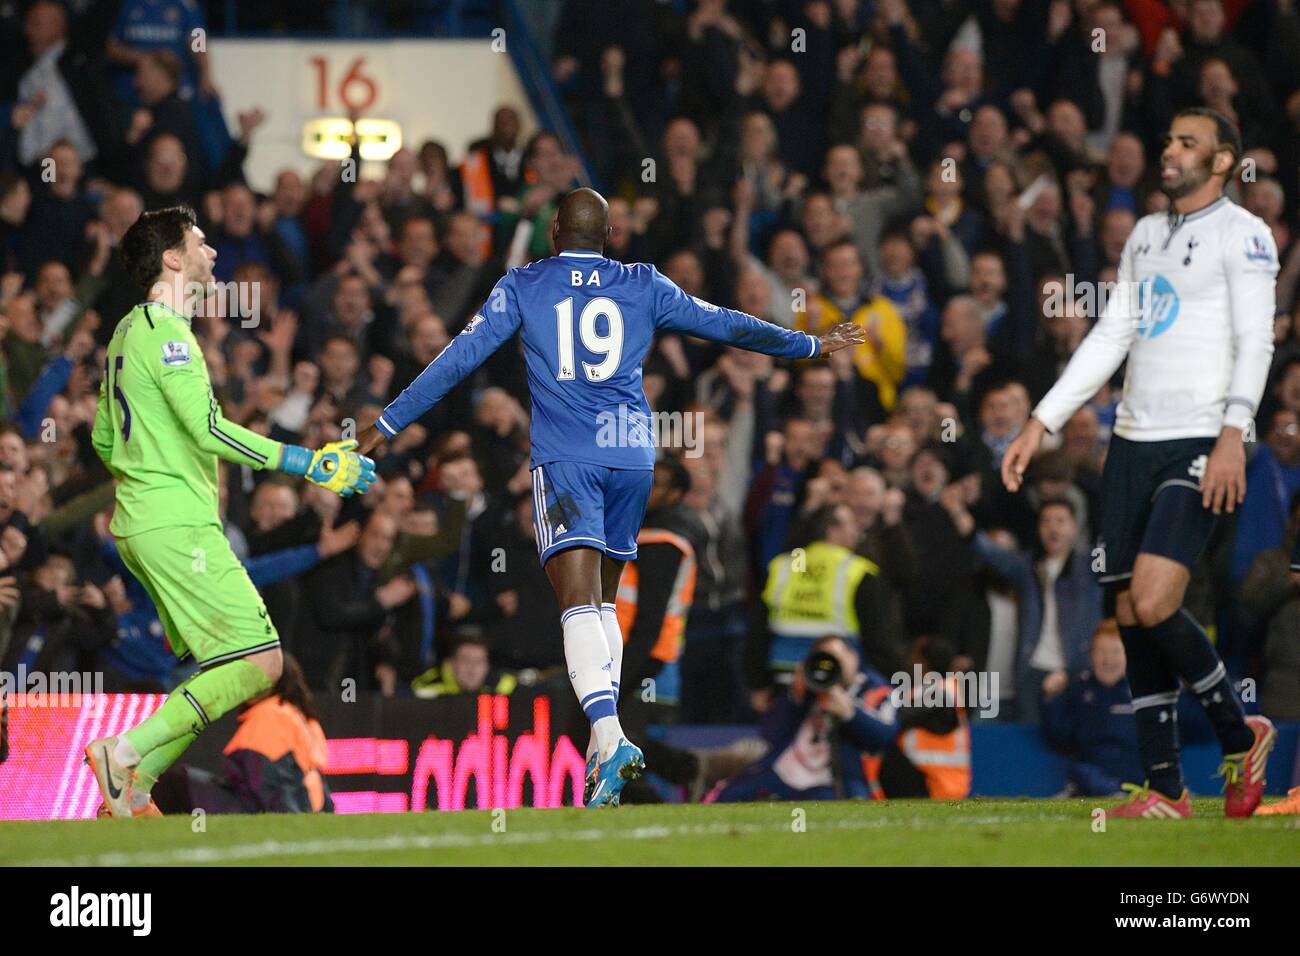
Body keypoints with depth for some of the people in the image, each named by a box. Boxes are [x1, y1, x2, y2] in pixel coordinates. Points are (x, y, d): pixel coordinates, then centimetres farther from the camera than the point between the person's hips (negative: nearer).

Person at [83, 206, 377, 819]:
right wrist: (308, 464, -20)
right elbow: (209, 429, -22)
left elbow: (104, 439, 25)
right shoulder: (164, 332, -12)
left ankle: (131, 792, 3)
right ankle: (127, 752, -15)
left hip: (138, 523, 10)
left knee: (224, 671, 9)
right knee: (259, 664, -14)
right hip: (176, 525, -10)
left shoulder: (128, 332, 19)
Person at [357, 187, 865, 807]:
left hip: (563, 458, -3)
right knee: (603, 602, 18)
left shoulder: (523, 287, 6)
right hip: (631, 454, 3)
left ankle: (610, 738, -32)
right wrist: (810, 346, 34)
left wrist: (387, 425, 9)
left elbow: (459, 358, 3)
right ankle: (603, 746, 14)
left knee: (579, 604, -13)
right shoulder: (643, 286, 11)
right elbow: (726, 326, 19)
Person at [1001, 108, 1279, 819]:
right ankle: (1166, 792, 9)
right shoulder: (1145, 235, 19)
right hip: (1134, 441, 8)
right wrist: (1040, 424, 17)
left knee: (1152, 604, -19)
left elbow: (1255, 341, -12)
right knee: (1130, 617, 3)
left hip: (1199, 446, -7)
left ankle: (1239, 735, 3)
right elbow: (1110, 336, 22)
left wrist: (1232, 435, -25)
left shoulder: (1241, 234, -3)